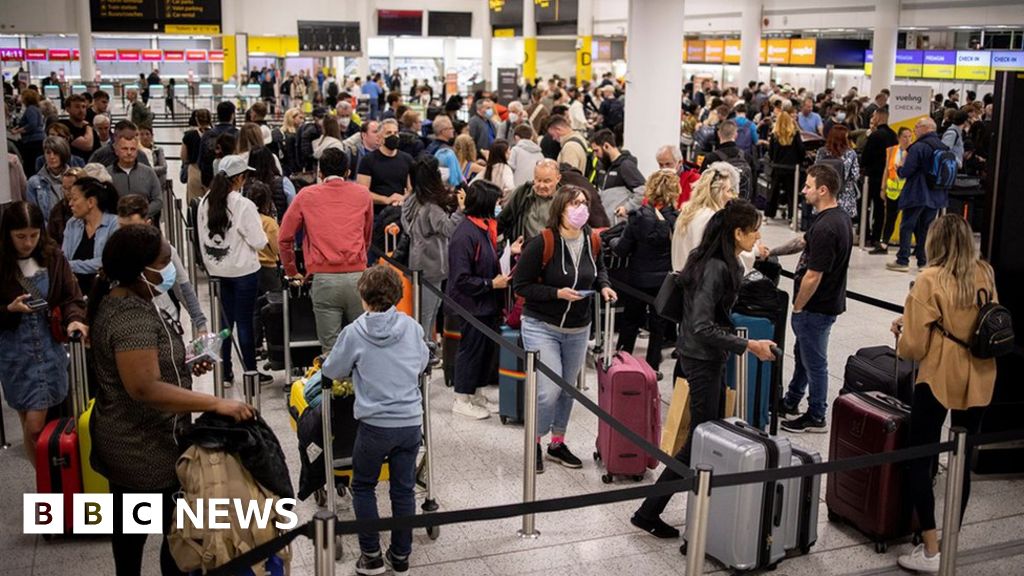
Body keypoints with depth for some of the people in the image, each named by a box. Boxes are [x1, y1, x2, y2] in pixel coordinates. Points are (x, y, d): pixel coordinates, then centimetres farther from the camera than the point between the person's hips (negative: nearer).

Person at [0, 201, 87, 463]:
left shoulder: (53, 257, -1)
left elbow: (71, 297, -1)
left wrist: (74, 319, -20)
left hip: (49, 346, 1)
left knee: (37, 424, 0)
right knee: (33, 426, 1)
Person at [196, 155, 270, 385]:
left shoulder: (205, 203, -1)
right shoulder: (243, 205, -19)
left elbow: (202, 237, 8)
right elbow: (259, 242, -15)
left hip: (218, 271, 5)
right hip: (244, 270, -5)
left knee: (225, 320, 14)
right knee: (244, 322, 3)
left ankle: (225, 372, 20)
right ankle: (251, 372, 12)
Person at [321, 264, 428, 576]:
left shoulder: (354, 333, -11)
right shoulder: (412, 327, -2)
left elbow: (332, 371, 2)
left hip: (375, 425, -3)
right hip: (411, 422, 3)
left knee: (363, 487, 17)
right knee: (404, 489, 13)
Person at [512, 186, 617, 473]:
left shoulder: (592, 241, -3)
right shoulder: (542, 243, -19)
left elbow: (599, 269, 19)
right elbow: (520, 285, -14)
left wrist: (603, 286, -2)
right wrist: (557, 293, -23)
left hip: (578, 329, 6)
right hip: (542, 327, -5)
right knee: (549, 390, -11)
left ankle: (558, 444, 35)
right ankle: (534, 445, 14)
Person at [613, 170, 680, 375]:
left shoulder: (639, 216, -15)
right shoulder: (676, 219, -13)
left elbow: (622, 250, -10)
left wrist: (612, 243, 9)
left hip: (639, 279, 0)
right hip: (665, 279, 1)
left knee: (631, 320, 16)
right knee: (658, 323, 12)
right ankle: (653, 366, 17)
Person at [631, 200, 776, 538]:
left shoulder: (722, 262, 6)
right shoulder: (715, 269, -23)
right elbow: (703, 327, -28)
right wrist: (748, 346, -24)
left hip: (709, 357, 10)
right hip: (702, 360, -10)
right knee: (700, 438, -3)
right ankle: (648, 513, 3)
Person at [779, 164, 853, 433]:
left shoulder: (825, 227, -28)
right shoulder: (841, 217, 4)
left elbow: (813, 276, -26)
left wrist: (797, 307, -13)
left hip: (816, 307, -10)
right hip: (828, 301, 10)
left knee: (814, 362, 5)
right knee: (802, 354, 24)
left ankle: (816, 417, 20)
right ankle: (790, 403, 40)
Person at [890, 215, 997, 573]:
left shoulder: (930, 279, -13)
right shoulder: (985, 274, 2)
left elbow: (914, 345, -13)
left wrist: (903, 330, 7)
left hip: (939, 378, -5)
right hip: (979, 379, 5)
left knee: (919, 461, 5)